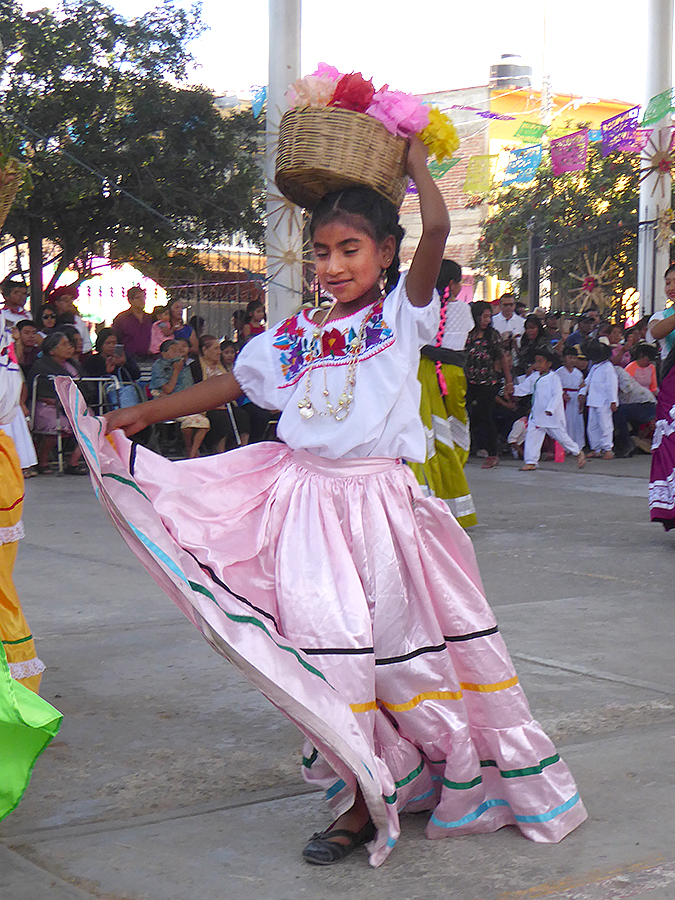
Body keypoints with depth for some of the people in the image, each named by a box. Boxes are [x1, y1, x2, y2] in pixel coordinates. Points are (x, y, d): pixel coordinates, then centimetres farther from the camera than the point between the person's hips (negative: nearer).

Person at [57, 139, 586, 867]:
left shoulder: (403, 314, 0)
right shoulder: (294, 335, 11)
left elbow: (436, 229, -15)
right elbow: (226, 386, 19)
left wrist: (416, 164, 1)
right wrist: (141, 414, 15)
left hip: (380, 499, -3)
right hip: (307, 498, 3)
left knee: (398, 648, 3)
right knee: (330, 650, 0)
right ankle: (361, 801, 12)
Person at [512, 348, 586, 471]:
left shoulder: (554, 378, -12)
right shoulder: (534, 377, 8)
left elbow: (557, 395, -17)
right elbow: (524, 388, 13)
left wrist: (550, 409, -26)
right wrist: (514, 389, -7)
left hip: (553, 416, -6)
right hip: (537, 415, 6)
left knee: (561, 436, 4)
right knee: (532, 436, -2)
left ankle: (578, 453, 26)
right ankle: (530, 462, 3)